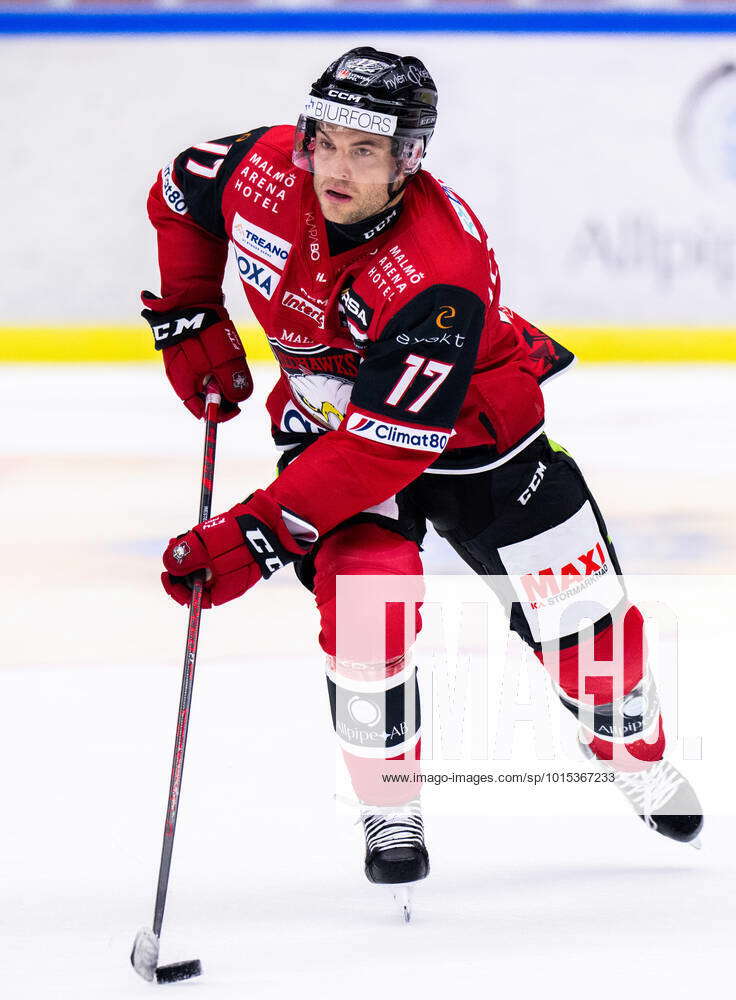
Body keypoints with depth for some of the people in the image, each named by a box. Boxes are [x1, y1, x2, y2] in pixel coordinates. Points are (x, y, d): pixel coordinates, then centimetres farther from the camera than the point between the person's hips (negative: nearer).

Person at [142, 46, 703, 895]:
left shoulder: (443, 272, -39)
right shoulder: (263, 170, -24)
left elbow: (386, 447, -39)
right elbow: (179, 196, 2)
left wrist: (254, 535, -42)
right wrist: (189, 321, -4)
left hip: (468, 427, -2)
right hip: (326, 414, 3)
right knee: (364, 585, -22)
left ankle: (641, 760, 33)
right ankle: (389, 811, -4)